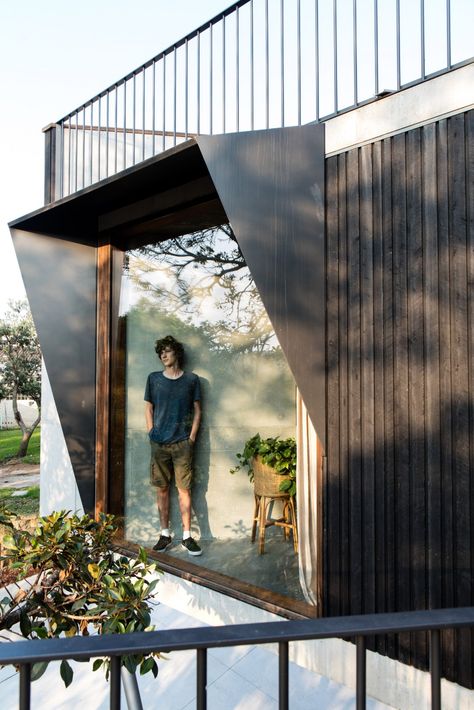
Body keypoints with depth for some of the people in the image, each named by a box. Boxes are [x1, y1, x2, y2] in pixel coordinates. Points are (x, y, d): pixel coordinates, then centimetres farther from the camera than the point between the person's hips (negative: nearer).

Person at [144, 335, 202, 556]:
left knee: (184, 489, 0)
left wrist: (192, 437, -3)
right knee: (162, 489, 7)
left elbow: (197, 410, 5)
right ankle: (165, 534, 19)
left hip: (182, 443, -1)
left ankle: (187, 536, 8)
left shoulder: (191, 379, 3)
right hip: (159, 443, 2)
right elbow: (148, 407, 11)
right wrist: (151, 432, 2)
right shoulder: (154, 378, 6)